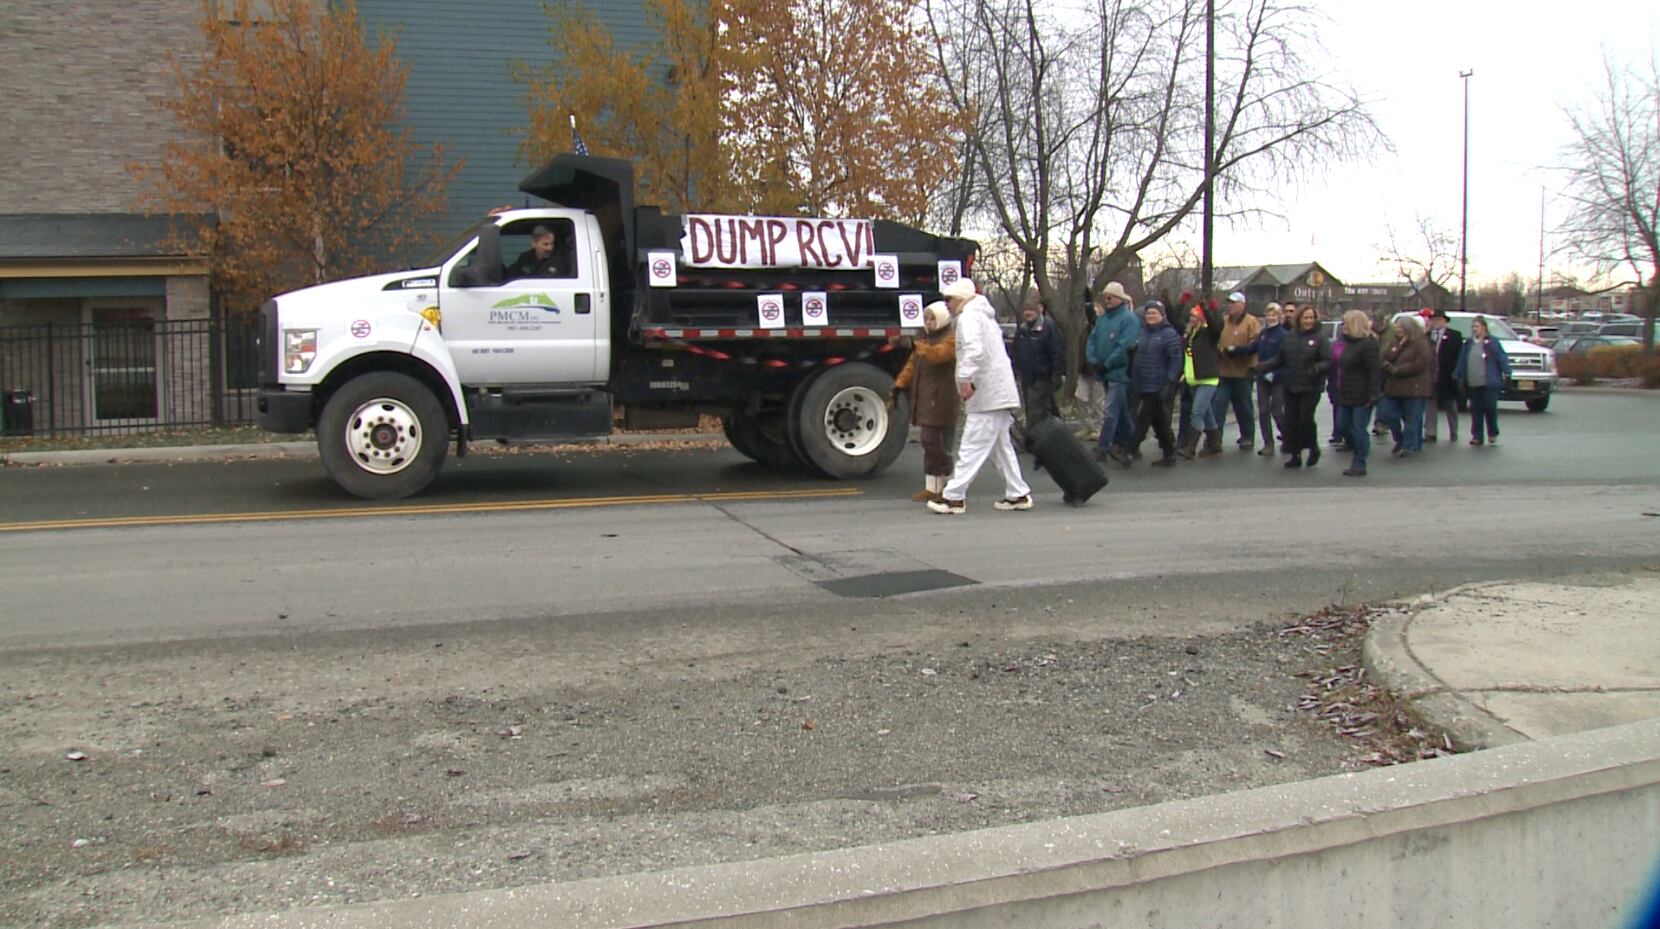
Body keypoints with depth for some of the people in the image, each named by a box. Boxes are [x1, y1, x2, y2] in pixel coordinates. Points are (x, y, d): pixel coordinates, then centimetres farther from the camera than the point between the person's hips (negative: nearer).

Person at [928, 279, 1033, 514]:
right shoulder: (984, 315, 22)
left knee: (971, 448, -8)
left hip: (987, 395, -10)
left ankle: (953, 497, -6)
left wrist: (965, 379, -31)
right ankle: (1018, 494, 18)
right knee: (1000, 446, 16)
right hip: (999, 393, 10)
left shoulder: (968, 317, -12)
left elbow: (974, 349, -28)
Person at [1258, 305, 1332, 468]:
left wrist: (1318, 368, -31)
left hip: (1311, 388, -5)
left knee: (1306, 418, -10)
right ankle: (1295, 455, 15)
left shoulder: (1320, 337, -5)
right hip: (1291, 387, 5)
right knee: (1291, 420, 4)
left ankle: (1313, 448, 15)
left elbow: (1329, 361, -12)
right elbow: (1279, 360, 13)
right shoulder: (1289, 337, 9)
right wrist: (1262, 367, 1)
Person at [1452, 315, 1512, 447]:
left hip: (1489, 384, -4)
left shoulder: (1492, 342, 0)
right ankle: (1477, 436, 9)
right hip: (1472, 385, 4)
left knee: (1490, 409, -2)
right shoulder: (1468, 343, 14)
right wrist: (1456, 375, 15)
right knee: (1475, 411, 4)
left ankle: (1493, 434, 16)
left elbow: (1502, 358, -4)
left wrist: (1506, 373, -13)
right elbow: (1461, 361, 18)